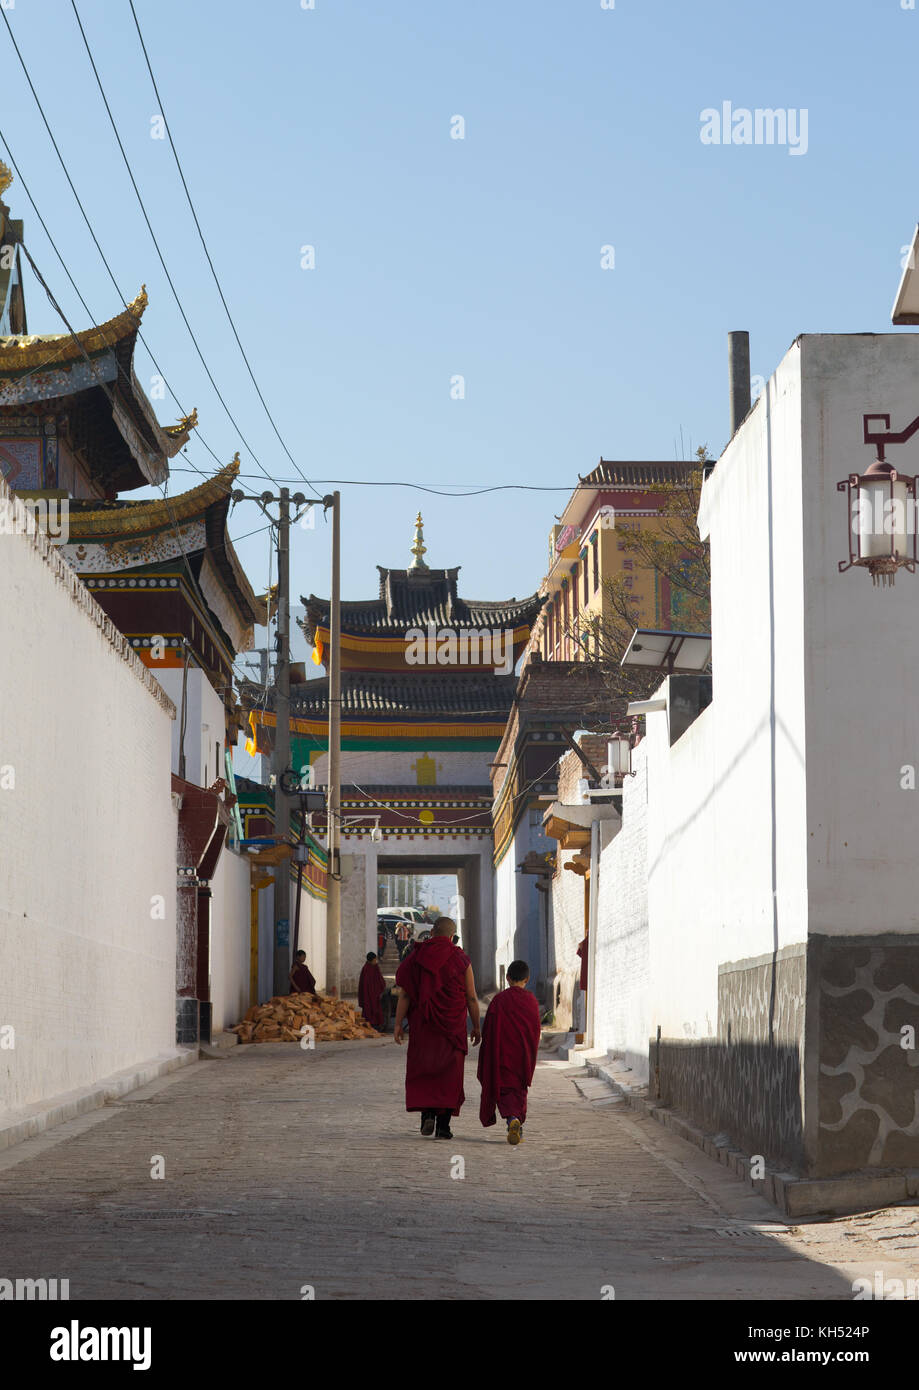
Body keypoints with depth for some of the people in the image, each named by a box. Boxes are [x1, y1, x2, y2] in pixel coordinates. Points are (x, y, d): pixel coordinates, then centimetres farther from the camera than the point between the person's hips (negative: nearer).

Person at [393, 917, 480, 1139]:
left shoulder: (416, 957, 1)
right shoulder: (460, 959, -1)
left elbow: (404, 994, -5)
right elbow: (471, 997, 0)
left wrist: (398, 1024, -4)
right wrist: (476, 1026, 8)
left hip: (422, 1024, 1)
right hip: (453, 1025, -1)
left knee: (422, 1071, 14)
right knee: (450, 1074, 5)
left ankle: (427, 1114, -4)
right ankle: (443, 1125, 0)